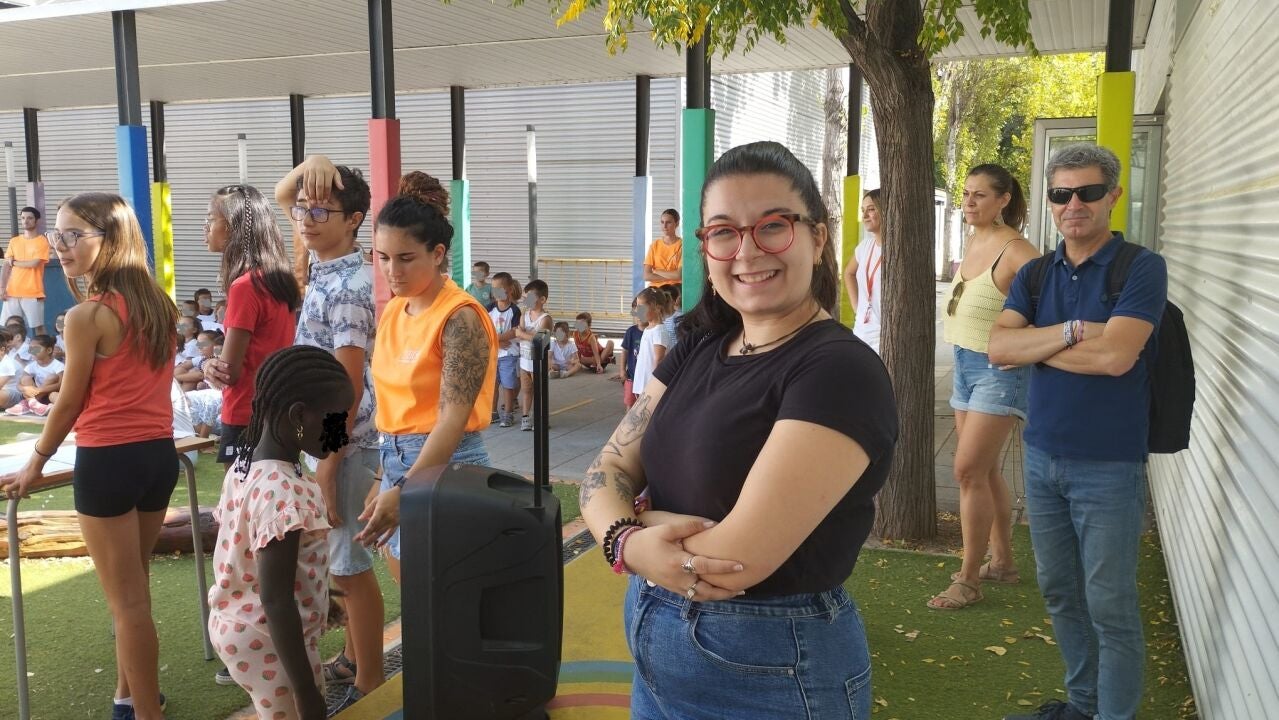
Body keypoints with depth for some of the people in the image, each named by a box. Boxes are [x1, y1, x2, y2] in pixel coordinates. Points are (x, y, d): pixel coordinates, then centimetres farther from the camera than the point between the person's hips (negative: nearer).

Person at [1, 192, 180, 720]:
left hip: (109, 461, -7)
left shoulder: (87, 316, -15)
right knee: (131, 591, 22)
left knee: (127, 602, 4)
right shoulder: (159, 305, 5)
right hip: (159, 454, 7)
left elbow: (70, 403, -8)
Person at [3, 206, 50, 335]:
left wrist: (14, 262, 0)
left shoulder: (42, 241, -2)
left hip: (33, 293, -5)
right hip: (12, 292, 5)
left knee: (38, 326, -1)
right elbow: (6, 266, 8)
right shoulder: (14, 241, 13)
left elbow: (34, 263, -14)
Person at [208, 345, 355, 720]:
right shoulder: (284, 492, -27)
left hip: (236, 628, 9)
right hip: (271, 644, -9)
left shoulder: (245, 467, 1)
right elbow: (275, 599, -28)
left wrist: (314, 597, 23)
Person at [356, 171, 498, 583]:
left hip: (444, 464, -8)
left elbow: (453, 418, -22)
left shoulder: (459, 317, -16)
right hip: (395, 458, 8)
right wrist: (388, 478, 13)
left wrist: (404, 490, -29)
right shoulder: (392, 311, 9)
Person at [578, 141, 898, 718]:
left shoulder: (841, 370, -21)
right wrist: (630, 542, -22)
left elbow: (738, 556, -28)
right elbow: (607, 470, -1)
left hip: (773, 670, -7)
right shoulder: (698, 350, 3)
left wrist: (635, 525, -10)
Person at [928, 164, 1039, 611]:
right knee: (986, 471, 14)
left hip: (999, 369, -8)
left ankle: (969, 580, 1)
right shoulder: (973, 242, 10)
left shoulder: (1014, 251, -16)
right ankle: (1002, 562, 28)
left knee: (969, 470, -9)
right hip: (965, 364, 9)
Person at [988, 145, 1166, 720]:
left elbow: (1115, 355, -23)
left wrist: (1034, 343, -10)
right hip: (1042, 456, 6)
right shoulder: (1035, 274, 7)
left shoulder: (1141, 269, -9)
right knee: (1059, 592, 17)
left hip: (1108, 465, -5)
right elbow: (998, 348, -7)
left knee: (1110, 606, 4)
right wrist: (1071, 332, -19)